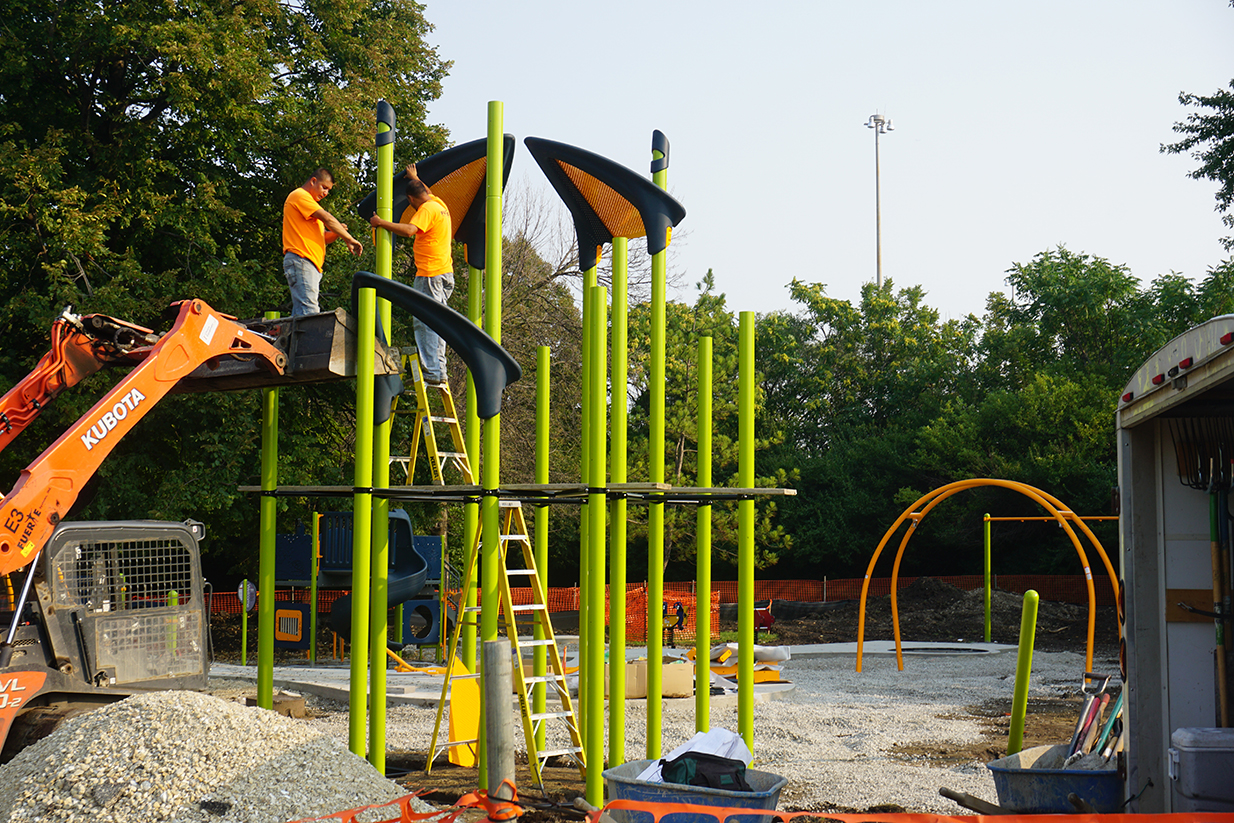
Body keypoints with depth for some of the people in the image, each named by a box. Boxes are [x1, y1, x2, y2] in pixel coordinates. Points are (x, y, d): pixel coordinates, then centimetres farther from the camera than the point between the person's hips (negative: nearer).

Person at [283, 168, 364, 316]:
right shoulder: (300, 196, -1)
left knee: (300, 314, 2)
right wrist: (349, 239, -6)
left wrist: (337, 233, 5)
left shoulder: (307, 200, 30)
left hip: (312, 264, 10)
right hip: (301, 260, -10)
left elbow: (322, 238, 26)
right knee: (308, 311, -21)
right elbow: (327, 219, -11)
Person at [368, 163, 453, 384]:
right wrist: (415, 178, 55)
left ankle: (431, 371, -15)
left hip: (430, 274, -10)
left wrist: (381, 223, -16)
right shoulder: (439, 204, 16)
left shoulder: (427, 209, -11)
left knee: (425, 322, -10)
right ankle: (439, 371, 10)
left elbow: (409, 230, -25)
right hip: (445, 272, 10)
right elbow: (427, 192, 40)